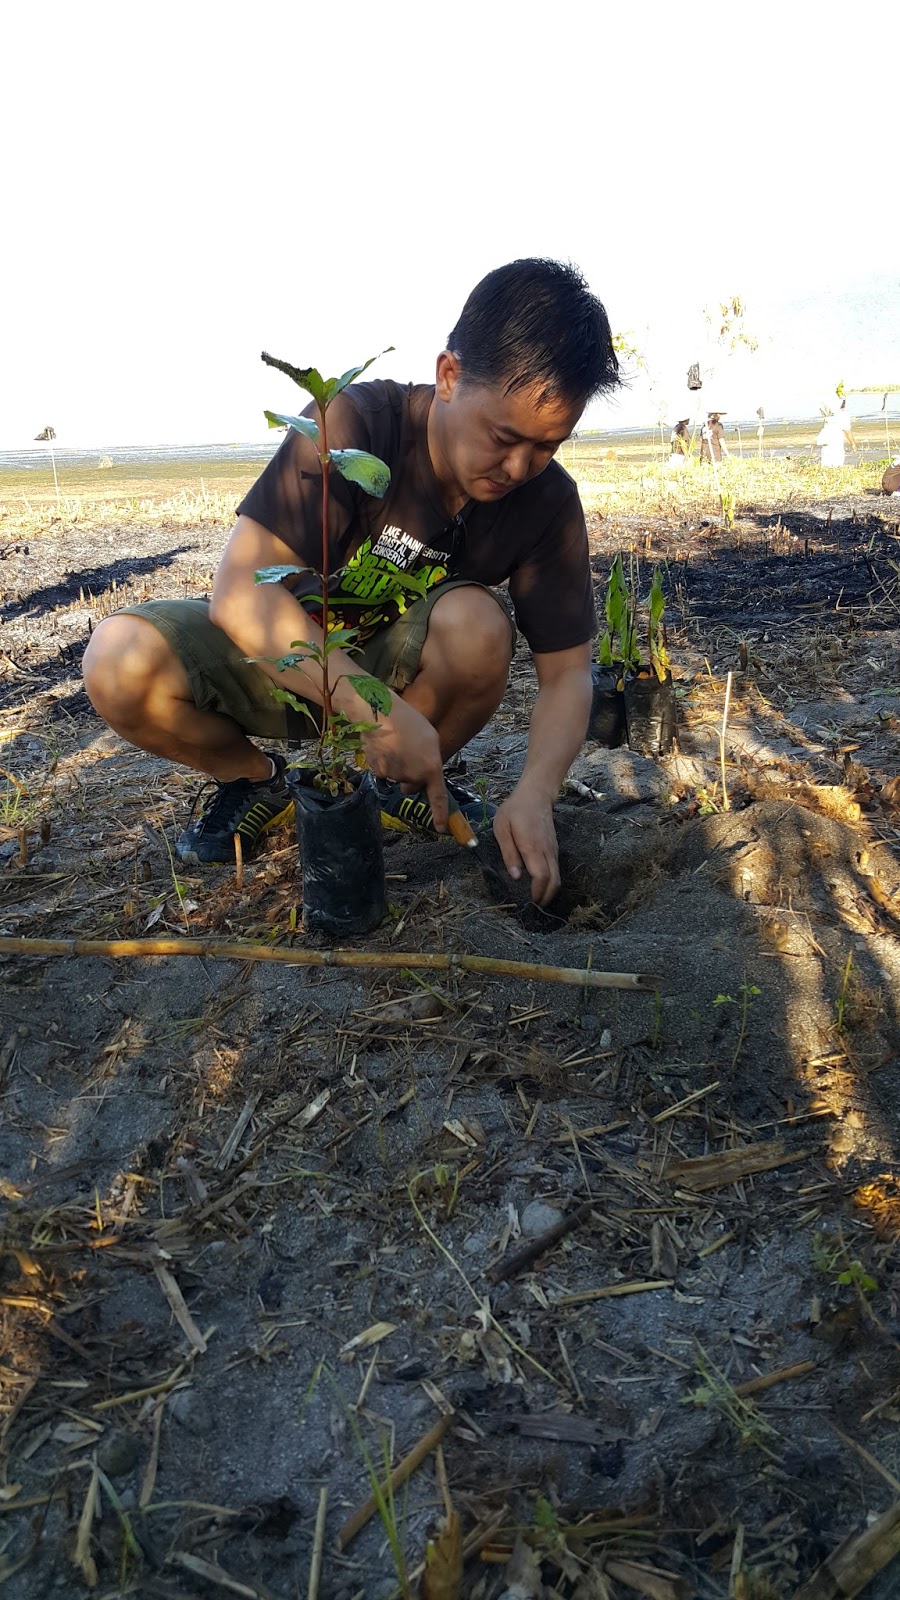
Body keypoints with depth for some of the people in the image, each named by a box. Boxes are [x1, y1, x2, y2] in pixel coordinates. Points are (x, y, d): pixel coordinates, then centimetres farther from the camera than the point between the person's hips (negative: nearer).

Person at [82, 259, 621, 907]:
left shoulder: (547, 501, -16)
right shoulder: (357, 424, -26)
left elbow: (567, 671, -12)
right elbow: (240, 591, -32)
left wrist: (535, 794, -31)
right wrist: (374, 710, -41)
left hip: (398, 670, 2)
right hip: (280, 657, -1)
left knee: (477, 625, -32)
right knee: (121, 660, -30)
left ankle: (407, 787, -2)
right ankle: (254, 778, 1)